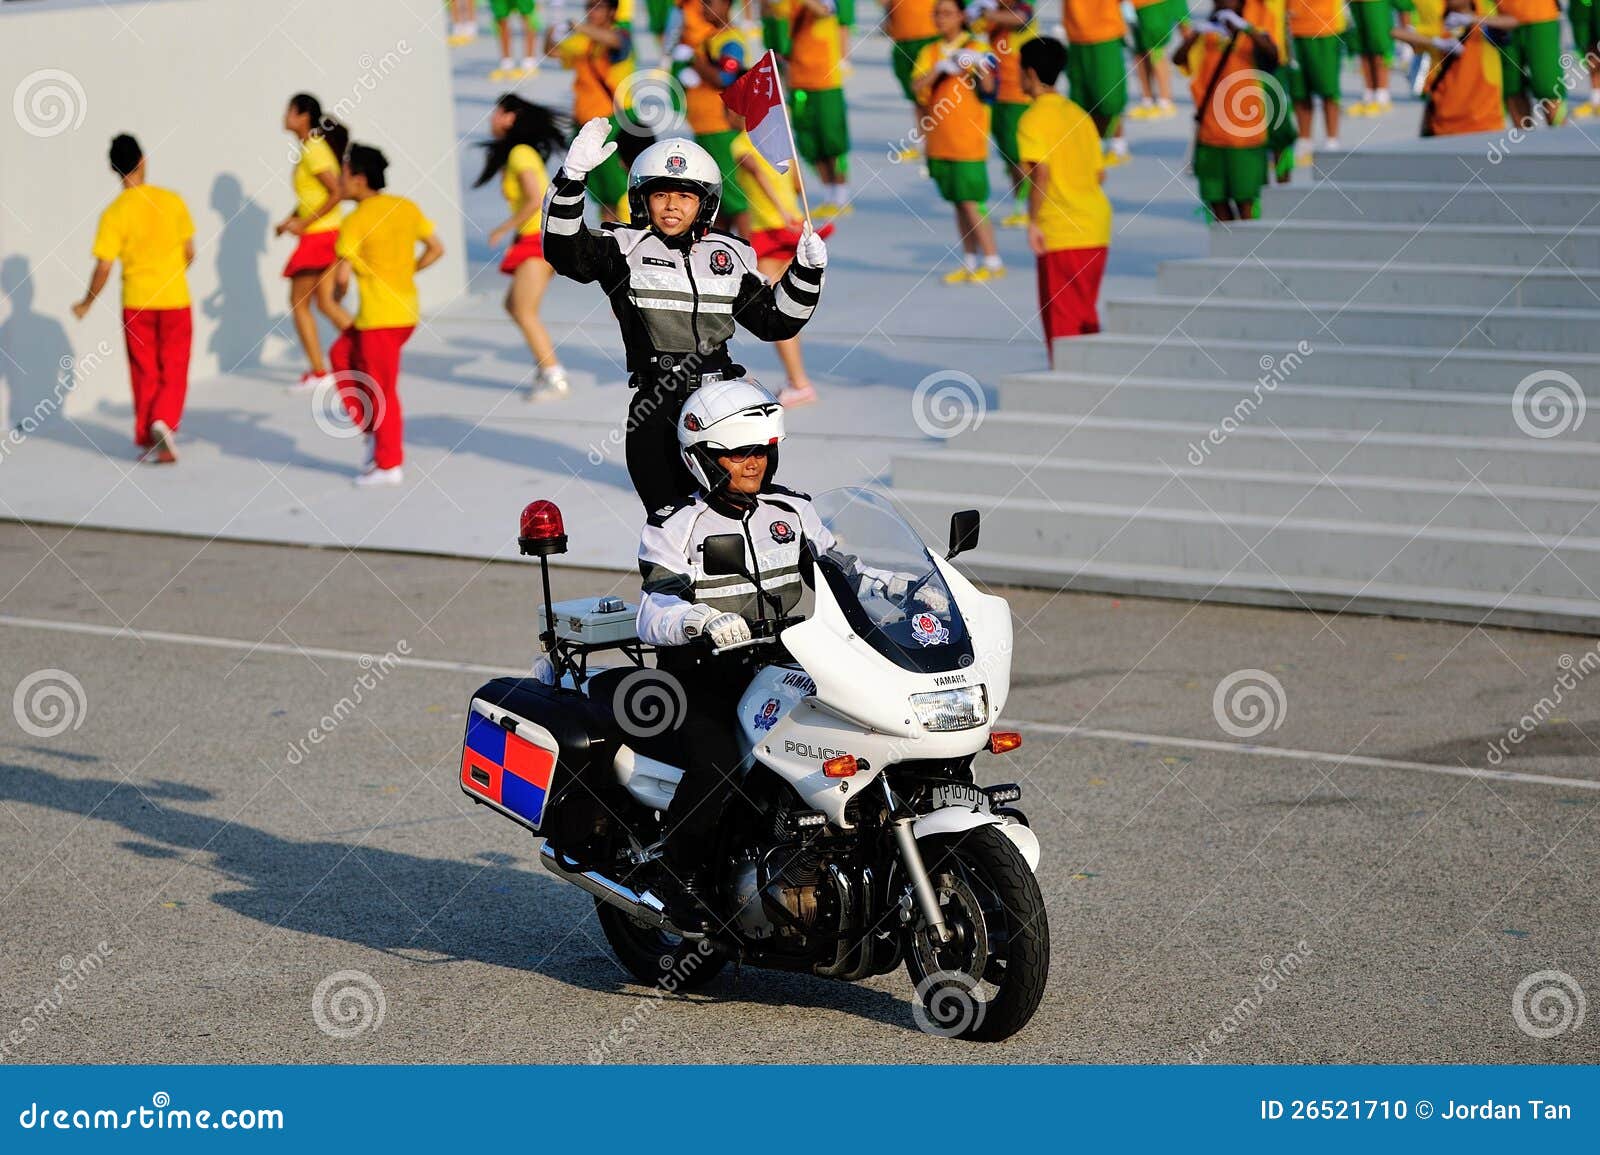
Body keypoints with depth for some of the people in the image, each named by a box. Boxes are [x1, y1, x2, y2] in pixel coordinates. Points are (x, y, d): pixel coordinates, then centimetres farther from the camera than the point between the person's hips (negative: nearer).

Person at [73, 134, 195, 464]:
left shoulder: (114, 213, -11)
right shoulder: (172, 201, -5)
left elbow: (104, 268, -11)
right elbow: (190, 253, 3)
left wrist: (86, 304, 4)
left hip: (136, 303, 0)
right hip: (175, 300, 0)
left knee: (144, 374, 12)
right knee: (173, 371, 8)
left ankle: (147, 440, 14)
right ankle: (165, 421, -15)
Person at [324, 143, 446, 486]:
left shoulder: (356, 221, -14)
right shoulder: (406, 208, 6)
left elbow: (342, 276, -18)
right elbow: (436, 249, 12)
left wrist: (337, 306, 1)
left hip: (379, 317, -8)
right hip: (407, 311, 8)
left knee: (381, 390, 3)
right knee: (343, 354, 24)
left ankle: (389, 465, 11)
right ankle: (372, 431, 21)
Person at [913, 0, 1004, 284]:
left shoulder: (978, 48, -4)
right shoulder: (930, 53, 9)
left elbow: (989, 89, -15)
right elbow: (916, 87, -6)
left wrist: (979, 66, -34)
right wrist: (939, 68, -21)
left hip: (969, 141, -5)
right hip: (940, 142, 5)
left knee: (971, 202, -7)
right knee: (959, 204, 10)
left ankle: (993, 263, 0)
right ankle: (969, 264, 16)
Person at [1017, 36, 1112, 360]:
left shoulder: (1034, 118, -9)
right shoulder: (1078, 114, 13)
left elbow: (1041, 172, -22)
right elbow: (1099, 172, 13)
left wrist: (1033, 221, -18)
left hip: (1061, 234, -7)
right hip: (1096, 227, 7)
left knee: (1060, 317, -1)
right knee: (1086, 313, 16)